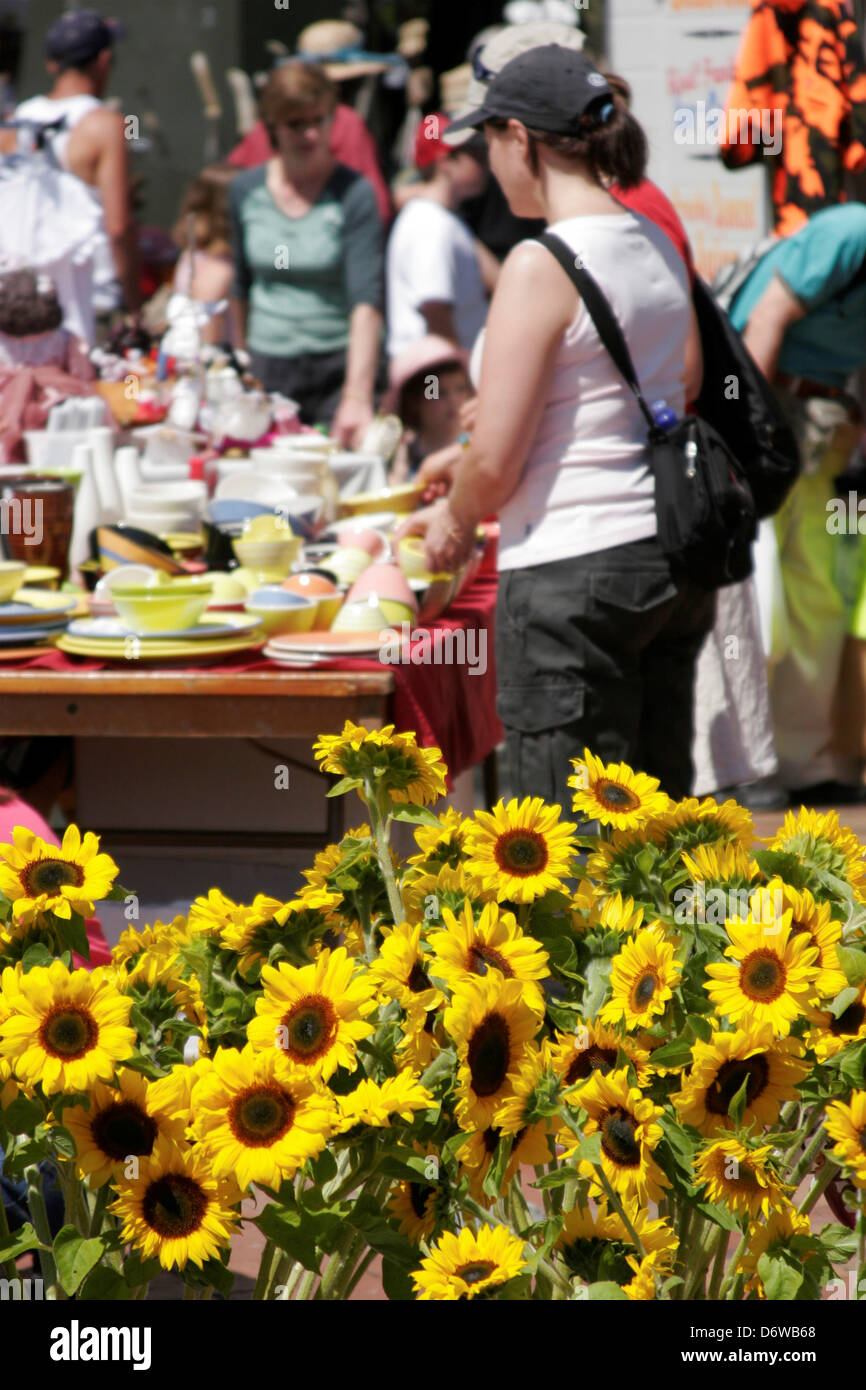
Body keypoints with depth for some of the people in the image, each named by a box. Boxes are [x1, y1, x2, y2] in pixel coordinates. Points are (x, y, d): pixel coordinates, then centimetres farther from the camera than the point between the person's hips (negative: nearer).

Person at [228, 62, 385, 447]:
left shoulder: (354, 195, -10)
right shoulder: (246, 191, 4)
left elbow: (367, 302, -20)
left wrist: (358, 397, -31)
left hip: (337, 368, -3)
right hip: (266, 369, 3)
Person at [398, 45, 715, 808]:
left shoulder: (541, 265, -15)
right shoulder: (658, 245, 8)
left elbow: (495, 463, -16)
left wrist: (455, 521, 6)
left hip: (573, 570, -8)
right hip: (675, 554, 8)